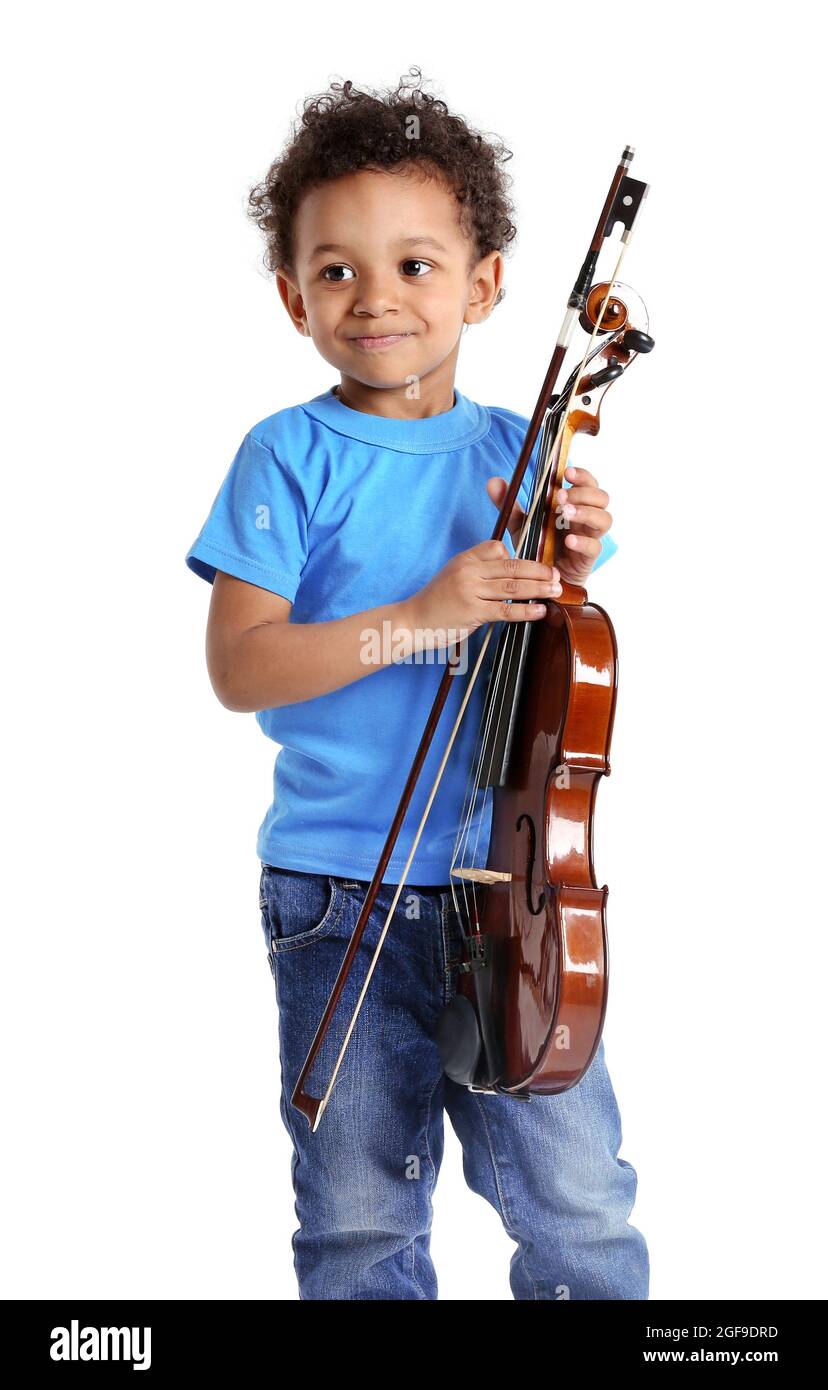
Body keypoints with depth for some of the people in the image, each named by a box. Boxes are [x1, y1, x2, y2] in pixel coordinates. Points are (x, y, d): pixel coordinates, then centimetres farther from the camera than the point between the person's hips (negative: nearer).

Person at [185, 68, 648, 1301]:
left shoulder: (522, 452, 5)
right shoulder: (291, 458, -4)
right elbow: (240, 667, -11)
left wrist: (567, 578, -9)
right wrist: (421, 618, -20)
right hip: (343, 899, -2)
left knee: (580, 1206, 4)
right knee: (361, 1223, 9)